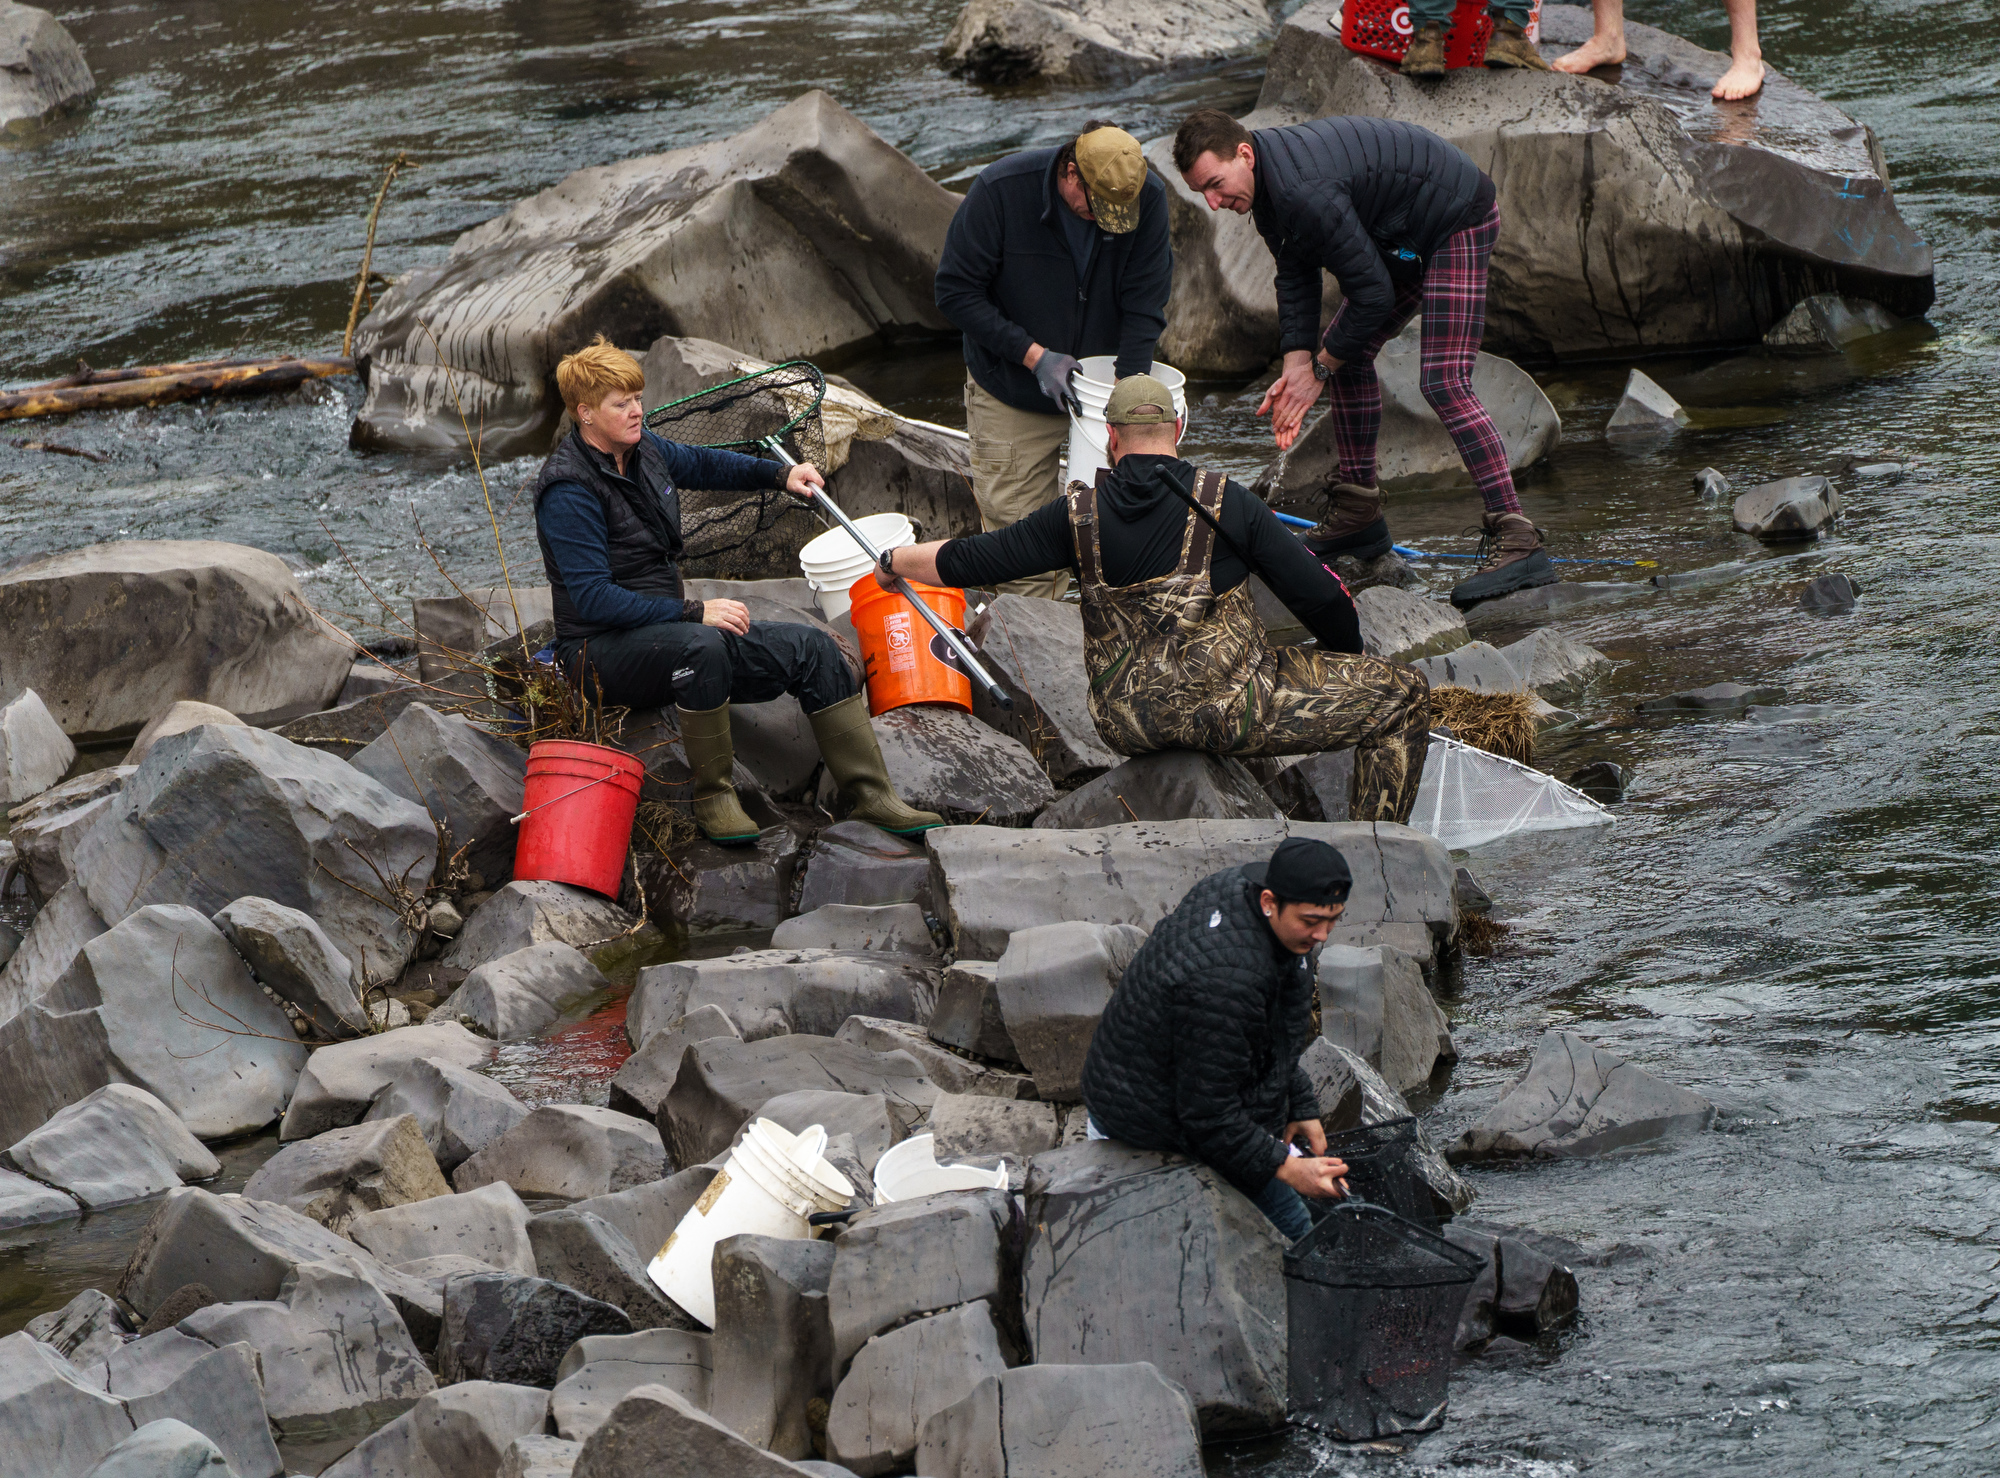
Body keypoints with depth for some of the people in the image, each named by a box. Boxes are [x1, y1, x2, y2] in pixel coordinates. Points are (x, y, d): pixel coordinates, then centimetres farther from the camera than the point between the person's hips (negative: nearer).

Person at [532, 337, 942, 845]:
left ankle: (872, 796, -5)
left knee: (811, 647, -4)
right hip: (605, 650, -9)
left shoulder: (643, 450, 7)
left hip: (665, 629, 9)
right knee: (701, 646, -40)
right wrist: (693, 612, -28)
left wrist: (780, 475, 21)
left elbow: (699, 464, 32)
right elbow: (593, 598, -26)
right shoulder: (568, 489, -19)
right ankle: (713, 798, -24)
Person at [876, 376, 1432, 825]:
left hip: (1128, 723, 5)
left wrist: (895, 560, 25)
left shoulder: (1079, 515, 1)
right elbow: (1320, 597, -4)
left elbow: (967, 561, 6)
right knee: (1404, 694, 4)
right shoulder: (1225, 503, -6)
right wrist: (1351, 657, 16)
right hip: (1233, 709, -5)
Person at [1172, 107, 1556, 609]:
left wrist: (1318, 369, -15)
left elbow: (1372, 292, -27)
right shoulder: (1264, 179, -1)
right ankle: (1358, 514, 27)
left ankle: (1517, 543, -25)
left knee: (1443, 381, -21)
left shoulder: (1305, 190, -33)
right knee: (1347, 350, 16)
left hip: (1458, 224, -11)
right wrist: (1296, 367, -7)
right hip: (1406, 237, 11)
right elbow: (1295, 277, 5)